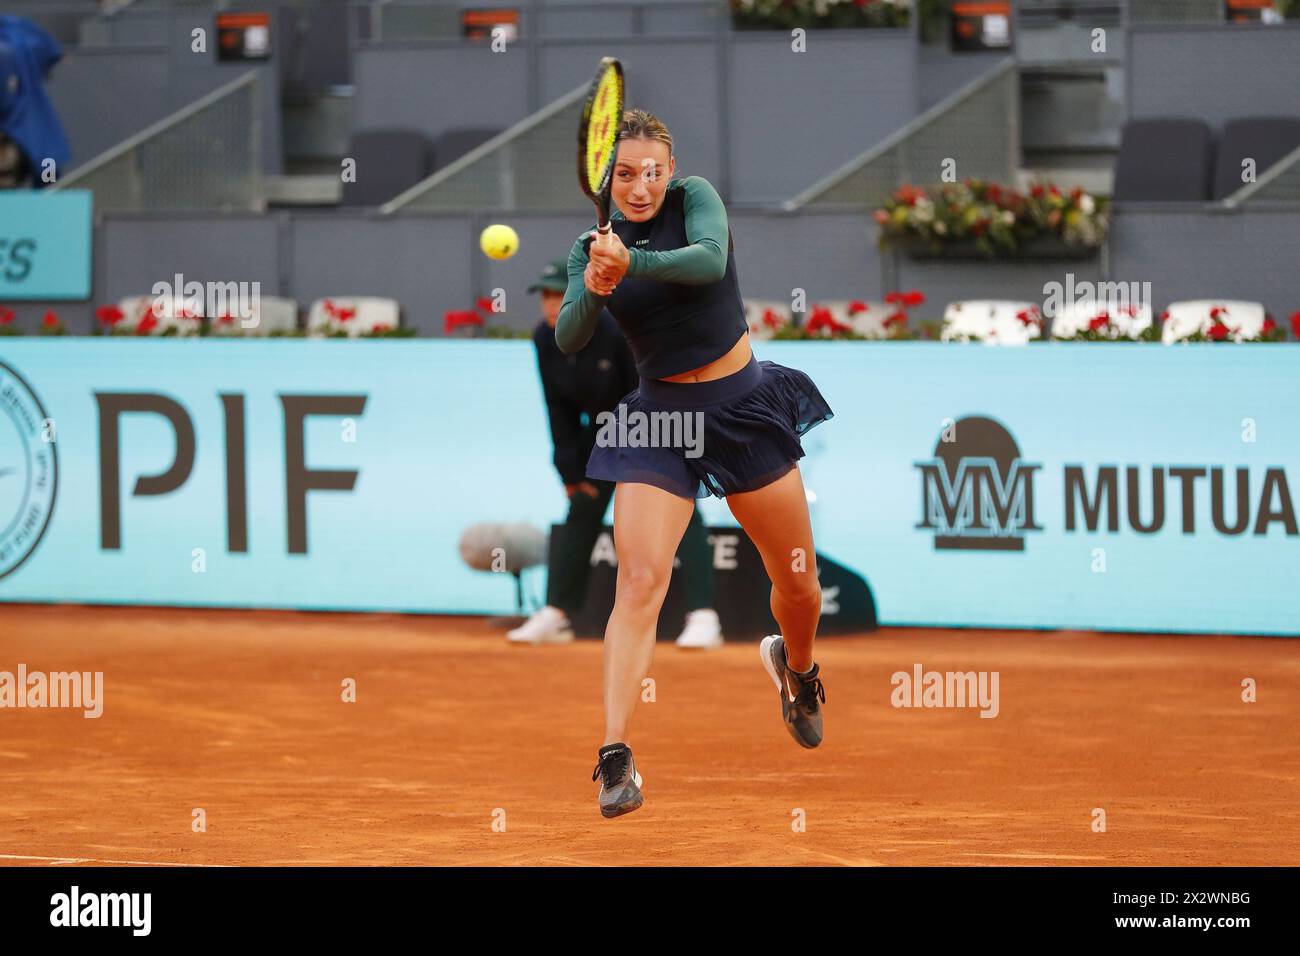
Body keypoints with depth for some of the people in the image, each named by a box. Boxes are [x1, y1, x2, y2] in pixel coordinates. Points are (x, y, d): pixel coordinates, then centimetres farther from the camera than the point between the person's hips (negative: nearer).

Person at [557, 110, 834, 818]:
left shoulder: (696, 200, -6)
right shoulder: (591, 247, 0)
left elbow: (710, 260, -27)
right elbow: (568, 340, -14)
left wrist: (631, 264, -43)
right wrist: (595, 289, -34)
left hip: (745, 405, 0)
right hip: (659, 418, 0)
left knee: (797, 580, 11)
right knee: (639, 581, -18)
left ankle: (796, 666, 46)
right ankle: (614, 755, -24)